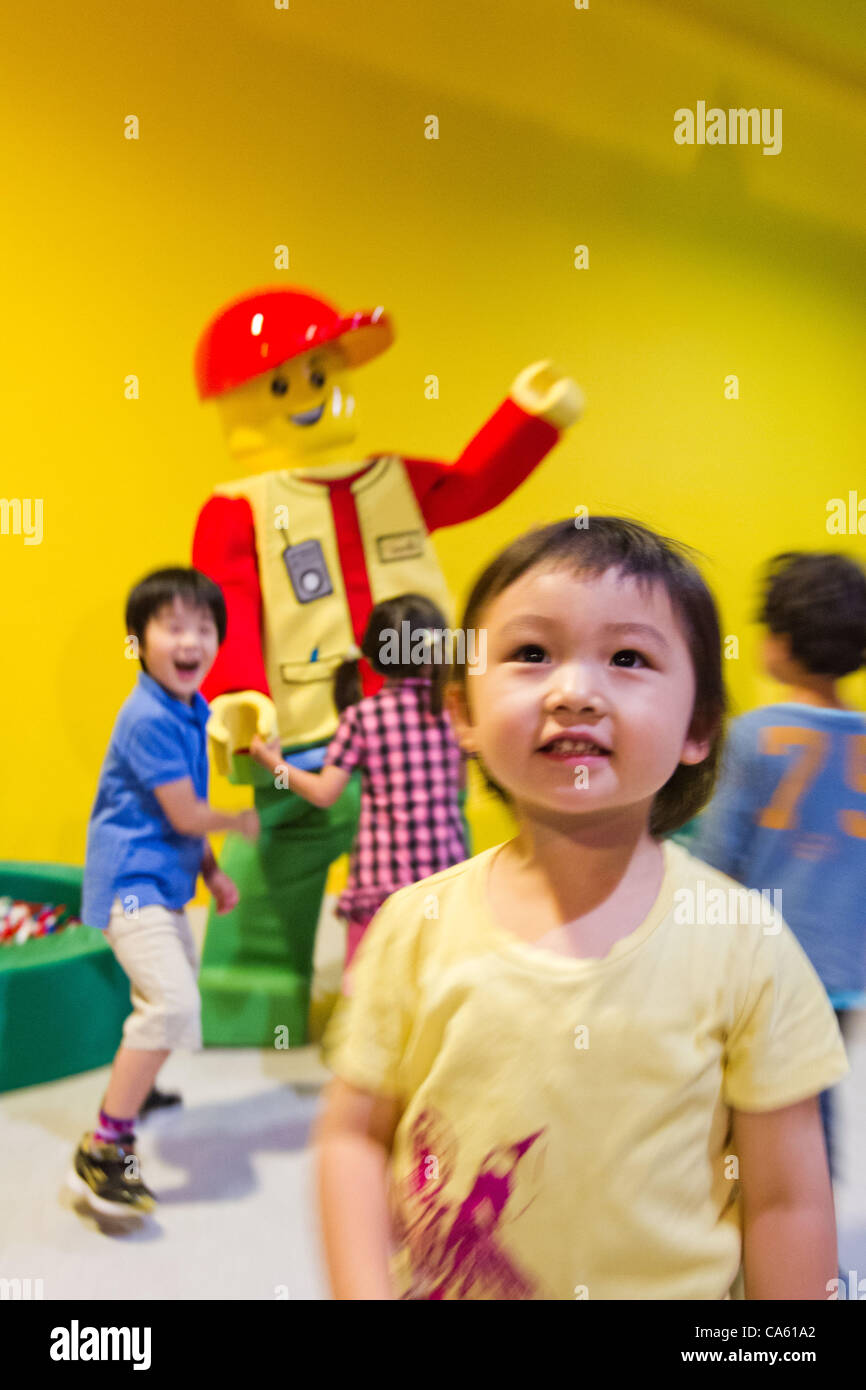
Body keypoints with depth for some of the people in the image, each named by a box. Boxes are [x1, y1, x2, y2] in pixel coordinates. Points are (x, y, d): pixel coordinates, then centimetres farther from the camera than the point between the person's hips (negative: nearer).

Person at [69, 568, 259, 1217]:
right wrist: (241, 822, -1)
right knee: (172, 1002, -22)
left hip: (164, 883, 10)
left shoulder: (192, 710, 7)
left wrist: (212, 872, 15)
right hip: (132, 882, -10)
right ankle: (103, 1151, -12)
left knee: (177, 990, 25)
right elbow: (185, 815, -20)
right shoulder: (149, 718, -23)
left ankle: (130, 1089, 50)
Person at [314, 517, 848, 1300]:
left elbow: (785, 1202, -8)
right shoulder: (418, 926, -13)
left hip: (668, 1285, -1)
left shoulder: (744, 946, -16)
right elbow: (354, 1137, -5)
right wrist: (365, 1289, -14)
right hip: (431, 1286, 2)